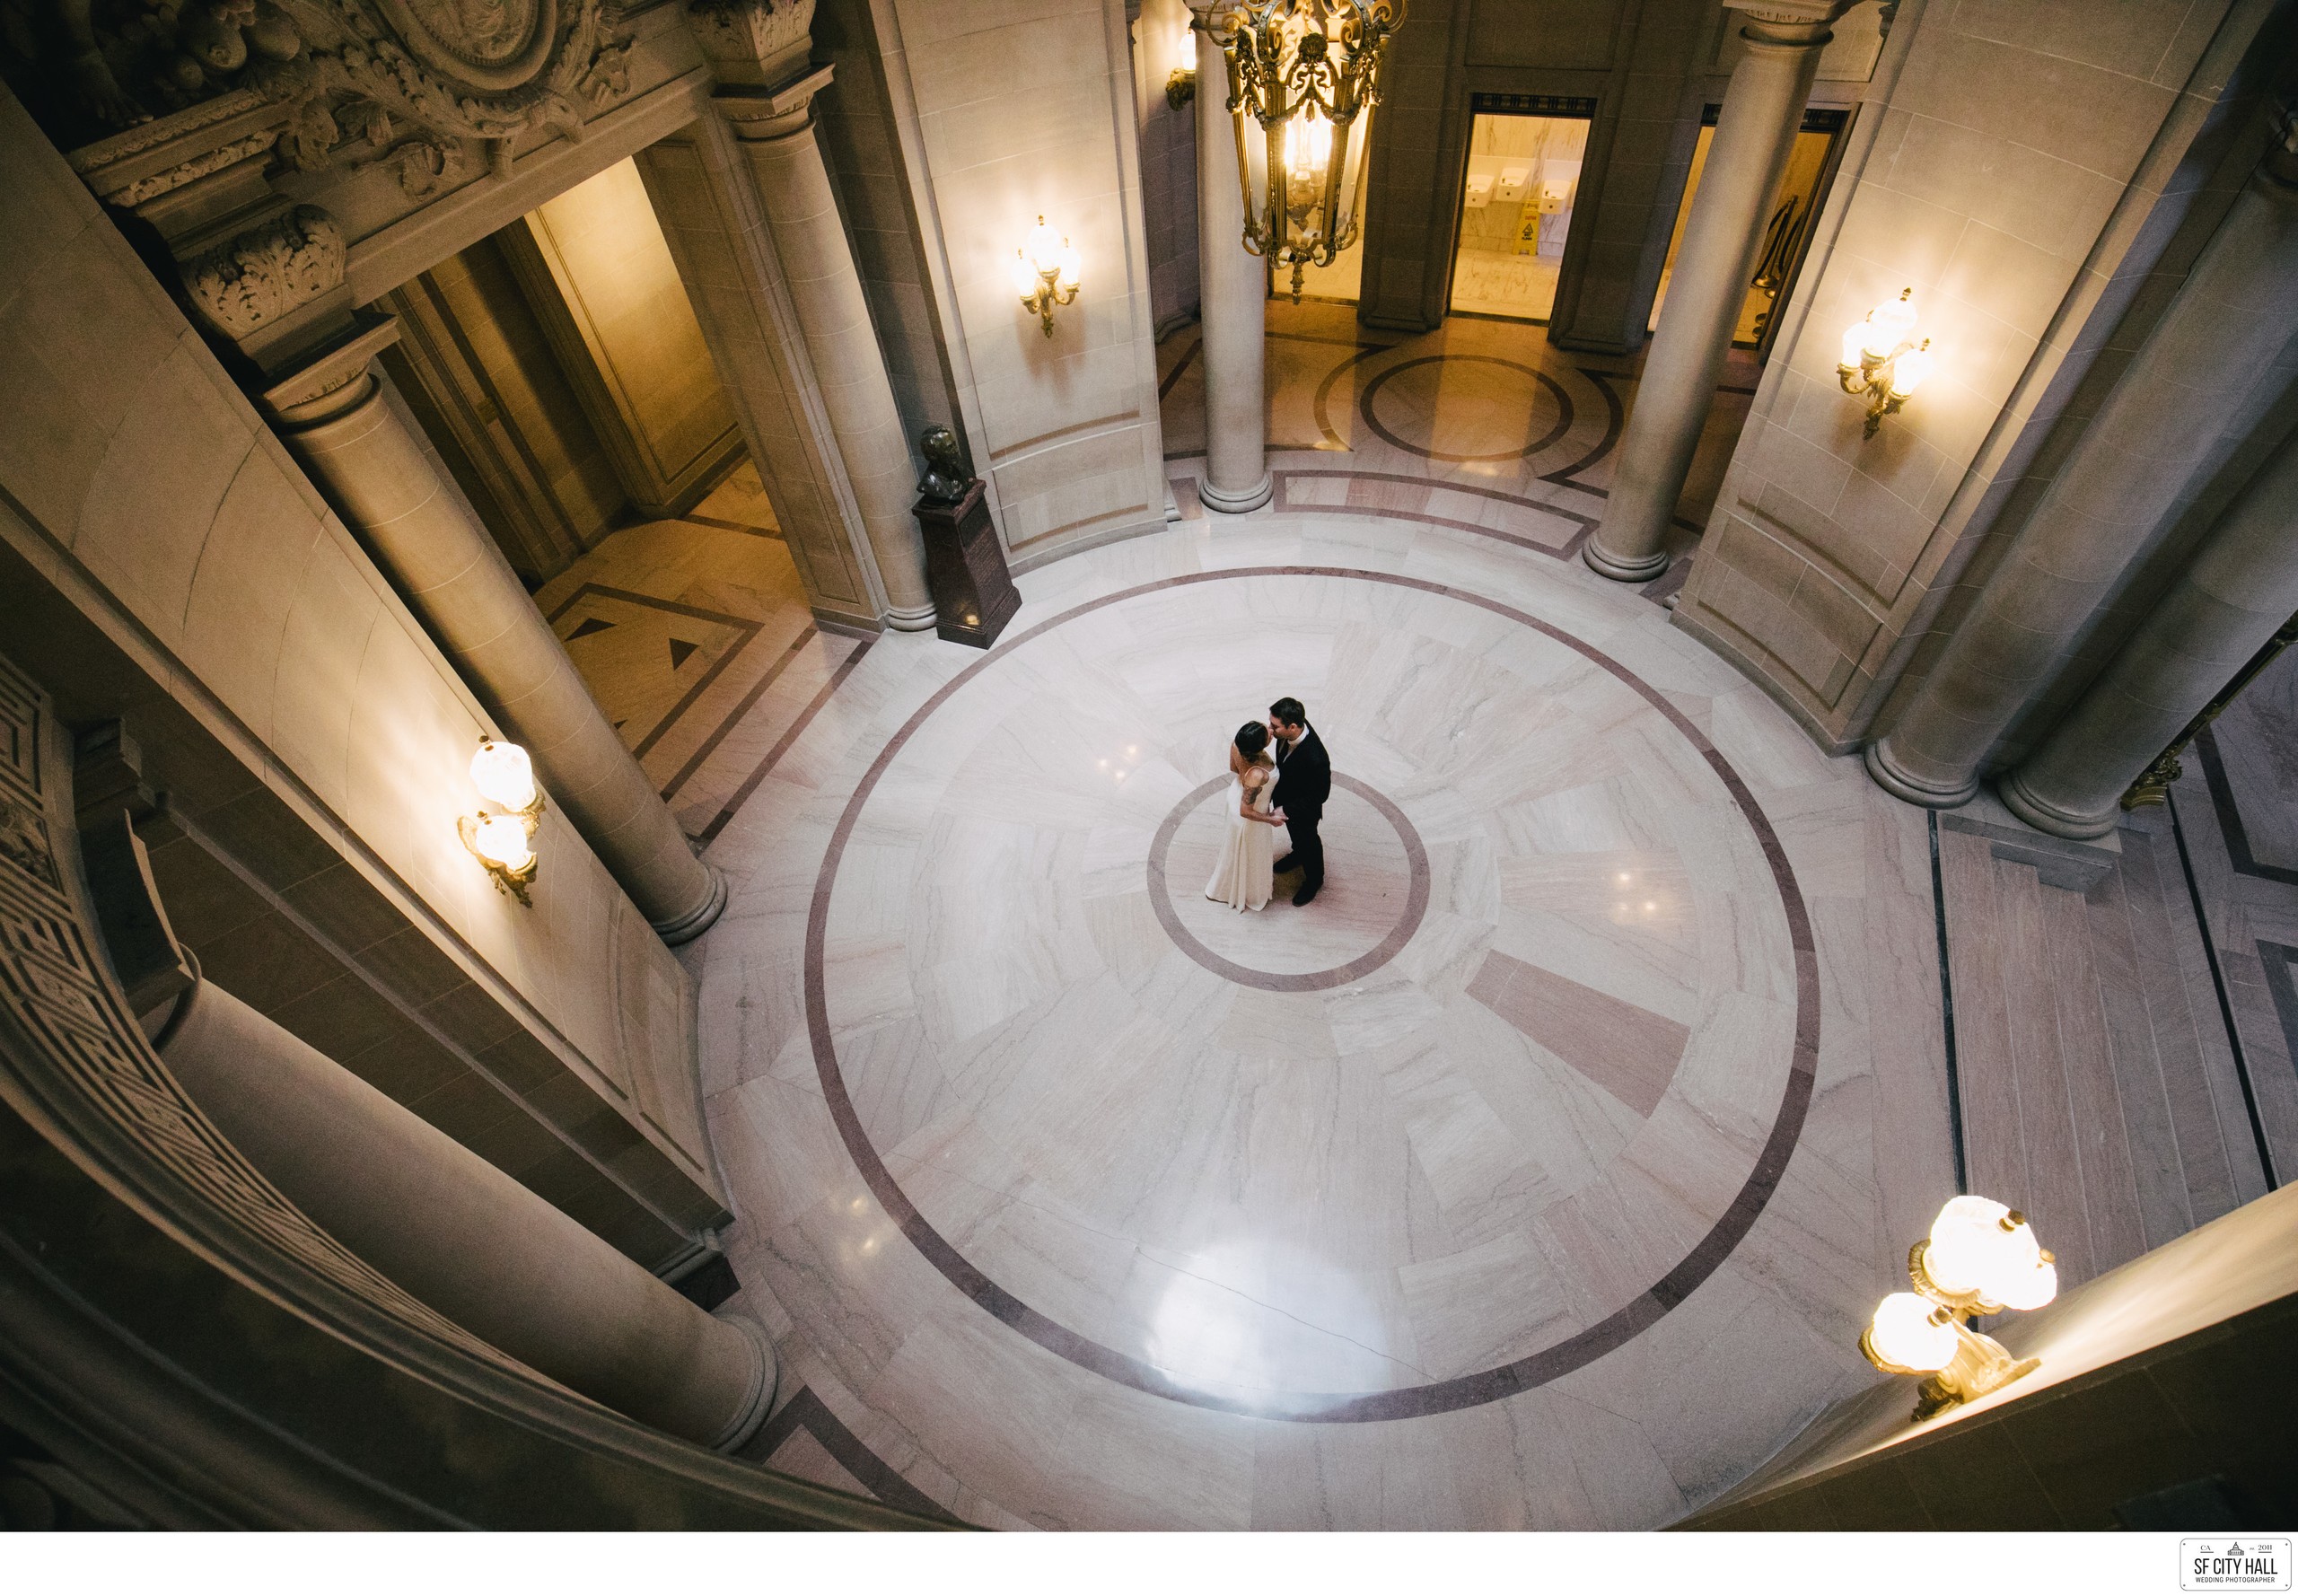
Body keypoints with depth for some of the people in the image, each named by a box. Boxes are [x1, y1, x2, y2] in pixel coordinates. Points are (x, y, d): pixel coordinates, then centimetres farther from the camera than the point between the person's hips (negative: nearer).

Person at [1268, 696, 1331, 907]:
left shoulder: (1315, 759, -46)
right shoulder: (1295, 723, -26)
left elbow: (1320, 795, -29)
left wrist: (1286, 810, -25)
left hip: (1304, 809, -6)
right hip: (1286, 794, 6)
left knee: (1308, 841, 24)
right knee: (1294, 833, 35)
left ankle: (1314, 879, 53)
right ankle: (1298, 853, 67)